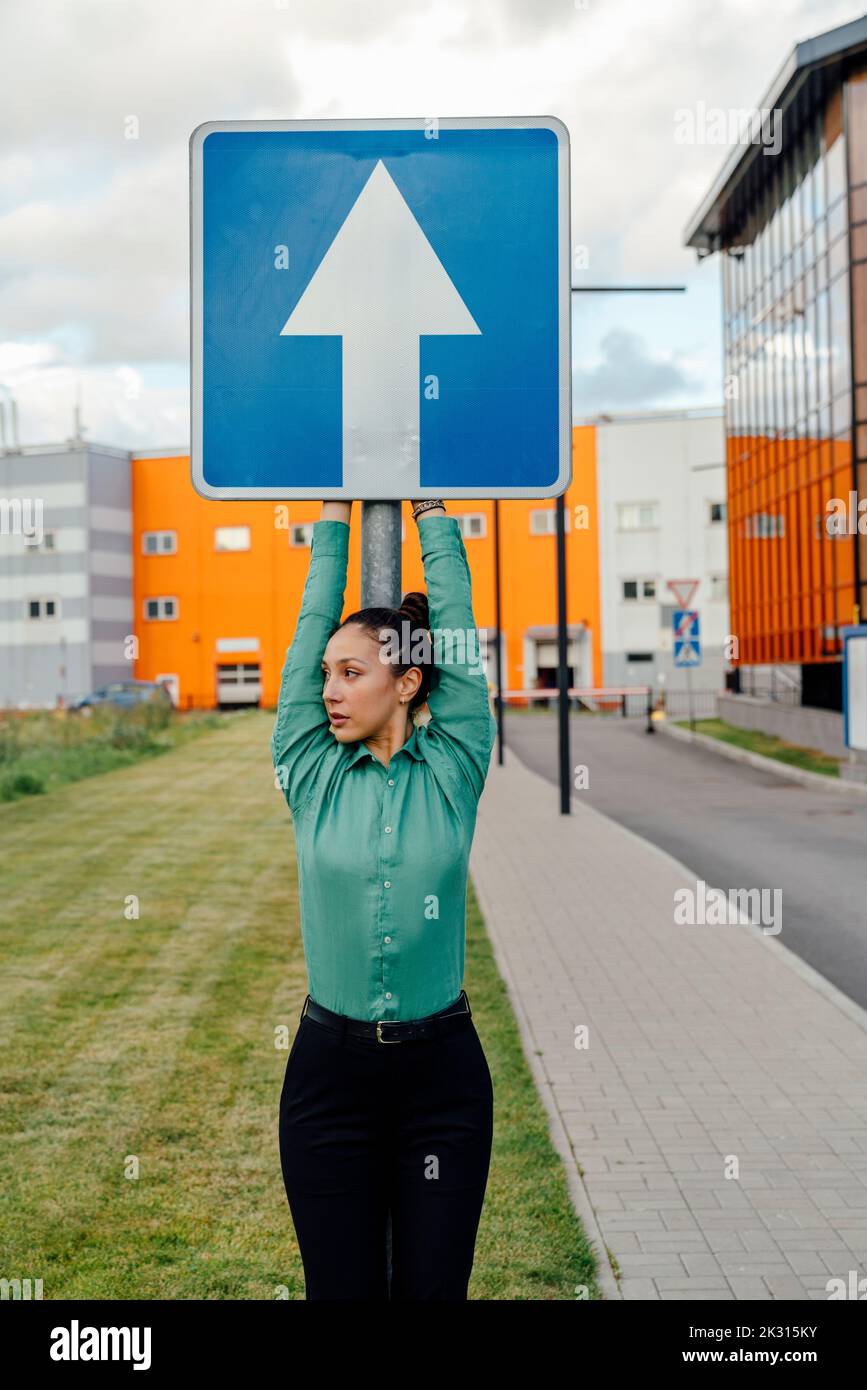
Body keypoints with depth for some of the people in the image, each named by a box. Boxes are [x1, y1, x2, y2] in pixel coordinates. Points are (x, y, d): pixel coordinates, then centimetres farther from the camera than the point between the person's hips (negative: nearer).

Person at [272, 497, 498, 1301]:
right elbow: (311, 627, 3)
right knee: (341, 1286, 9)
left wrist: (430, 512, 8)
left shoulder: (453, 772, -3)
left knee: (433, 1286, 8)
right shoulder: (312, 774, -1)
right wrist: (335, 515, 10)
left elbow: (456, 629, -1)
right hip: (330, 1065, 1)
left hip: (442, 1067, -1)